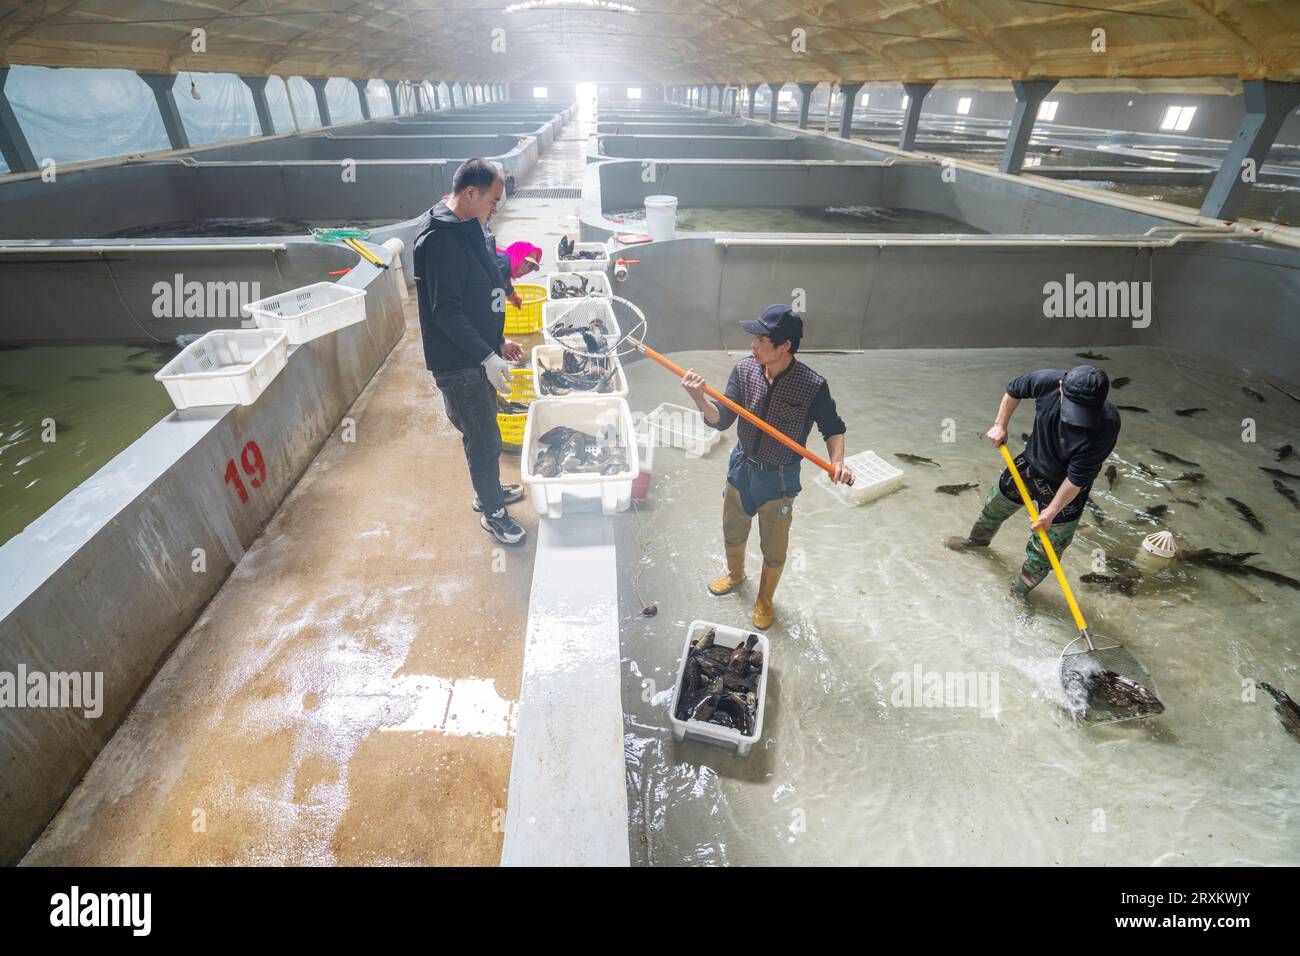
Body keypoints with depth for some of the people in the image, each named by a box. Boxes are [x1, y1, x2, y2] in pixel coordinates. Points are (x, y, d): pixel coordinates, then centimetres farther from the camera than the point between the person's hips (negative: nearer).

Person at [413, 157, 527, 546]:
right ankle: (492, 511, 19)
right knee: (484, 440, 2)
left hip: (479, 354, 9)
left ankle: (489, 490, 40)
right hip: (458, 364, -9)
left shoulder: (467, 228, 10)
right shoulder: (440, 238, -21)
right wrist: (487, 357, -26)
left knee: (483, 433, 21)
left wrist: (498, 341, 18)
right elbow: (446, 311, -25)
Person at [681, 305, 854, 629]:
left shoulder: (813, 386, -23)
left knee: (774, 549, 16)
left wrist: (838, 462, -25)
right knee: (732, 532, 25)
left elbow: (833, 428, -7)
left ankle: (765, 599, 44)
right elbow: (722, 420, -14)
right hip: (741, 467, 4)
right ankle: (735, 574, 57)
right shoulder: (744, 369, -15)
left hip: (779, 480, -3)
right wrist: (700, 398, -32)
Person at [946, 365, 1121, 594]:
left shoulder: (1106, 426, -37)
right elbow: (1014, 390, -4)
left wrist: (1051, 511, -20)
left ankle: (1020, 591, 32)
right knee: (995, 504, 27)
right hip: (1030, 464, 4)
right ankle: (978, 539, 59)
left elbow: (1077, 478, -28)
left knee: (1047, 548, 7)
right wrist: (1000, 425, -1)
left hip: (1065, 489, -4)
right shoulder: (1048, 380, -30)